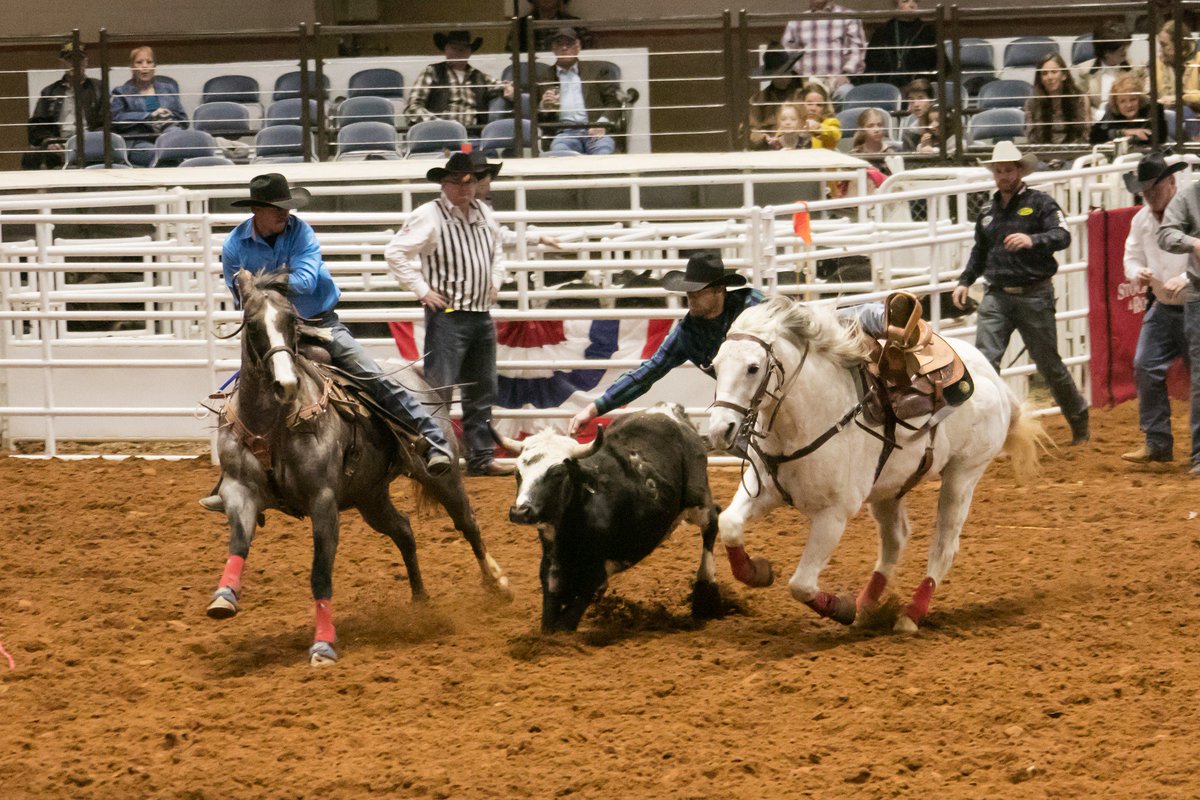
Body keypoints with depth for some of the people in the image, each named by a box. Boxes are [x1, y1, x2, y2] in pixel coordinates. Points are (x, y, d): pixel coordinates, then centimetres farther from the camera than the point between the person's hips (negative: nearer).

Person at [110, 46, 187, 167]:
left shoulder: (168, 89, 27)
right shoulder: (122, 92, 18)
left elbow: (183, 119, 23)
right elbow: (116, 118, -1)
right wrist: (150, 116, -6)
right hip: (138, 142, -3)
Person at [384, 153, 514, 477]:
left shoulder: (484, 214, 11)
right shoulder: (429, 216, -11)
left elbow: (497, 252, 28)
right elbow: (395, 252, -14)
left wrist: (494, 283, 13)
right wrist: (422, 290, -14)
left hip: (482, 315, 8)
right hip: (447, 314, -8)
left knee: (482, 391, 12)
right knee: (438, 389, -10)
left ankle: (481, 458, 19)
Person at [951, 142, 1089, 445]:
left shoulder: (1040, 203, -4)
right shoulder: (988, 210, 13)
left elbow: (1063, 236, -17)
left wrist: (1033, 240, -34)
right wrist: (965, 281, 14)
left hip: (1034, 295, -4)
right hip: (997, 295, 4)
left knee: (1049, 363, 7)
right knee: (984, 361, -12)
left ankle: (1078, 418, 27)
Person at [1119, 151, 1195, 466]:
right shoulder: (1142, 219, 7)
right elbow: (1132, 258, 14)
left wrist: (1185, 279, -30)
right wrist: (1138, 273, -9)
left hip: (1194, 305, -7)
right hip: (1163, 307, 7)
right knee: (1146, 367, -1)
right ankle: (1157, 443, 9)